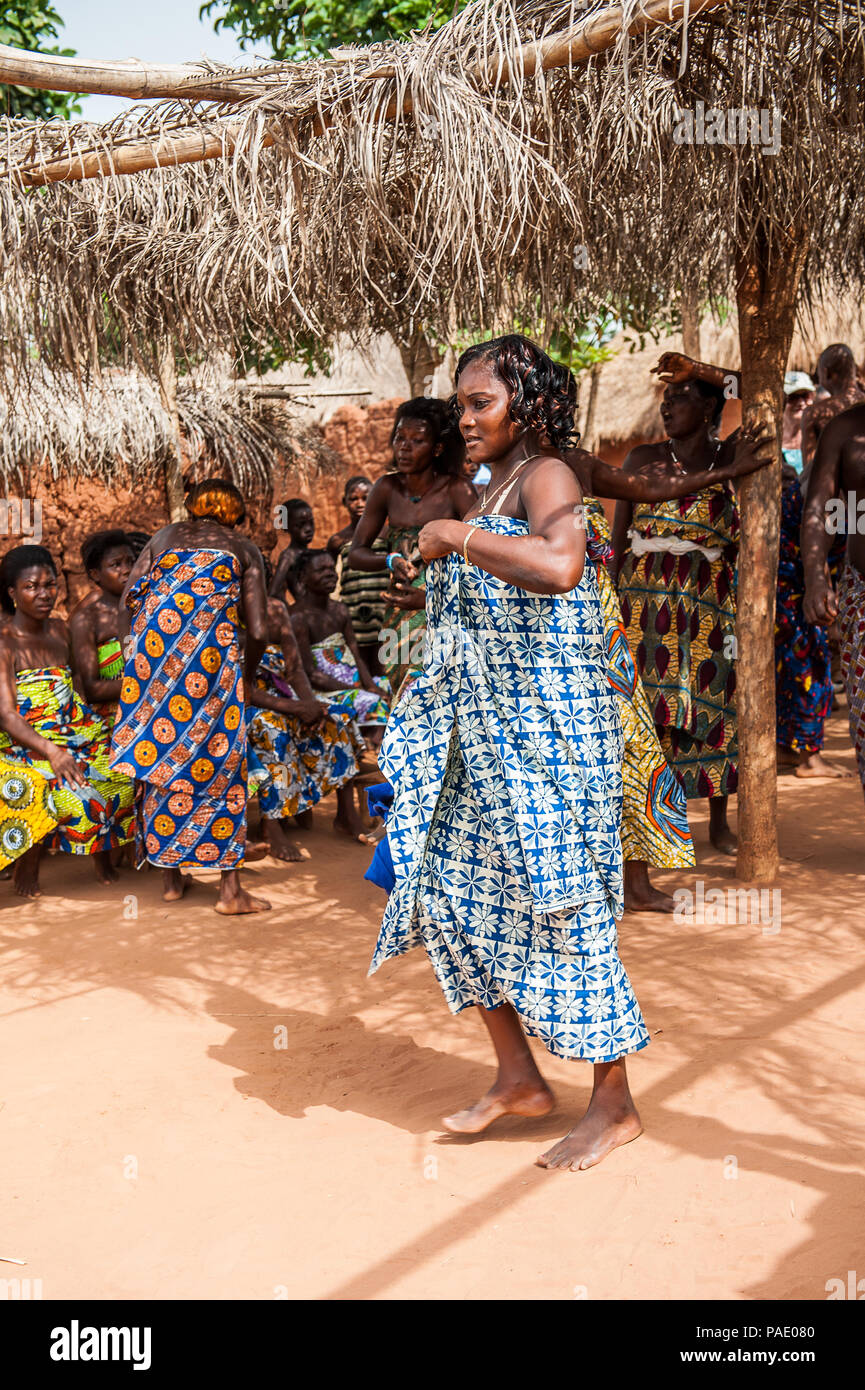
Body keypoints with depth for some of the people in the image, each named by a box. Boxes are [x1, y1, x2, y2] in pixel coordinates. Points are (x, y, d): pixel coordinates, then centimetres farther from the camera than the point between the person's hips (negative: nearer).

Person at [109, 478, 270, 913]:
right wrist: (247, 671, 25)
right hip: (211, 648, -2)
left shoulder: (165, 536, 24)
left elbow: (127, 602, 11)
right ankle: (230, 887, 2)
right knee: (219, 759, 4)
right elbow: (258, 631, 8)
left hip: (153, 644, 2)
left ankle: (171, 876, 17)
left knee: (157, 753, 12)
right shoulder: (244, 550, 18)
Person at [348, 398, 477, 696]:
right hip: (400, 619, 4)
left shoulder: (457, 489, -9)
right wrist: (390, 560, -16)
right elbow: (356, 554, 5)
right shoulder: (387, 489, 2)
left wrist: (433, 597, -20)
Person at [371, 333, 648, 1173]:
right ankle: (518, 1079, 25)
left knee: (559, 906, -2)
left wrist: (456, 535, -25)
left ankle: (615, 1105, 15)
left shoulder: (546, 478, -13)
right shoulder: (491, 491, 15)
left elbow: (560, 567, -36)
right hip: (484, 727, 10)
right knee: (452, 891, 11)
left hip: (545, 726, -9)